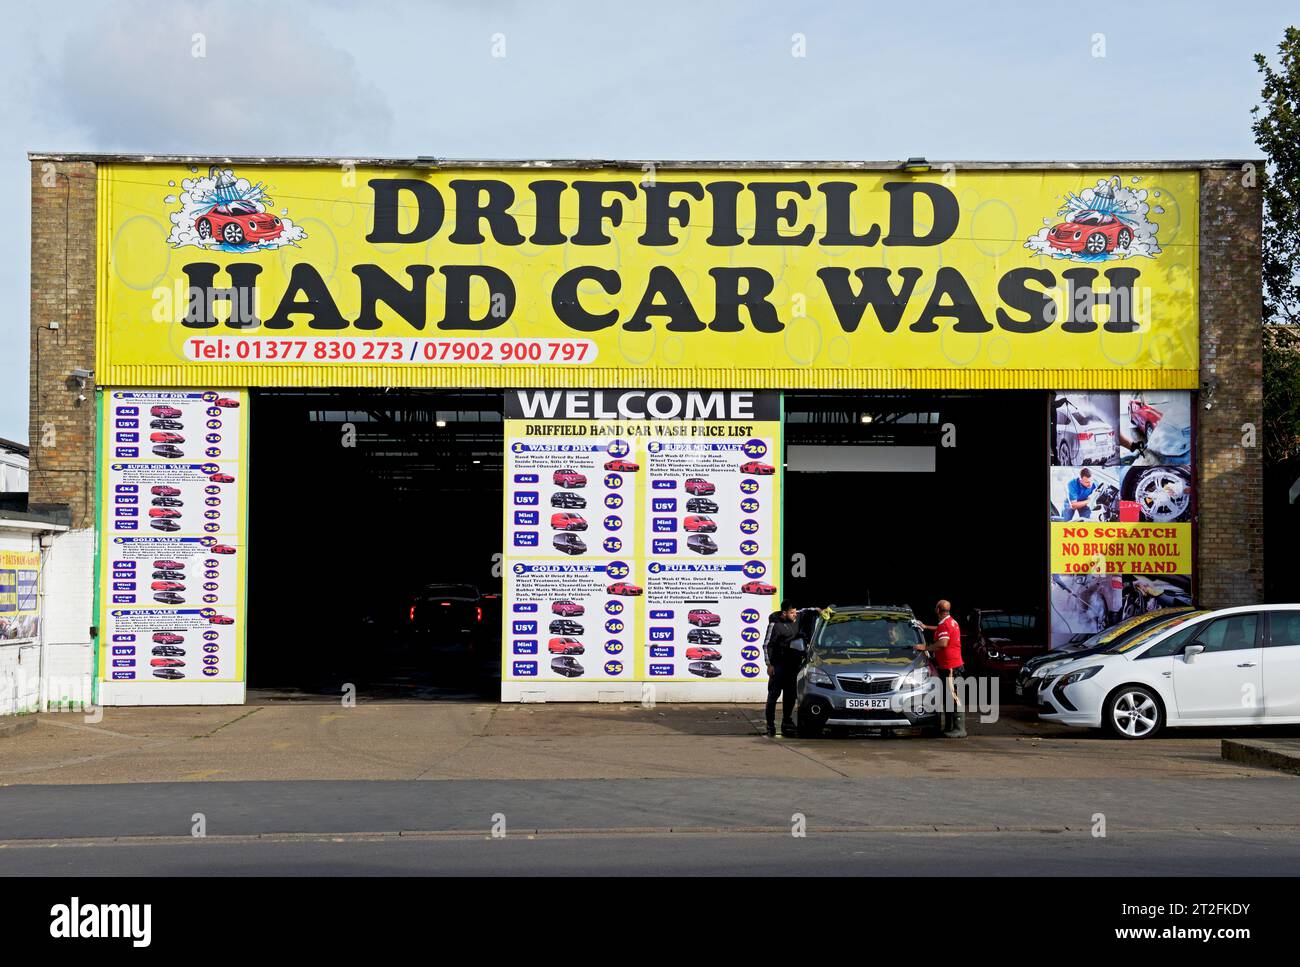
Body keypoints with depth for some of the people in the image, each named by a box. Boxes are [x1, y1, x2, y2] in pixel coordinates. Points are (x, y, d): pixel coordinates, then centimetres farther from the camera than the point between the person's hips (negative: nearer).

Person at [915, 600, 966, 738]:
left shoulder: (945, 624, -16)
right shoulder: (951, 621, 17)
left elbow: (943, 643, -29)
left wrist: (925, 647, -20)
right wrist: (926, 627, 50)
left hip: (950, 667, -11)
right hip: (953, 665, 11)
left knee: (954, 698, -13)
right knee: (948, 698, 16)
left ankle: (960, 729, -16)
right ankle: (949, 727, 21)